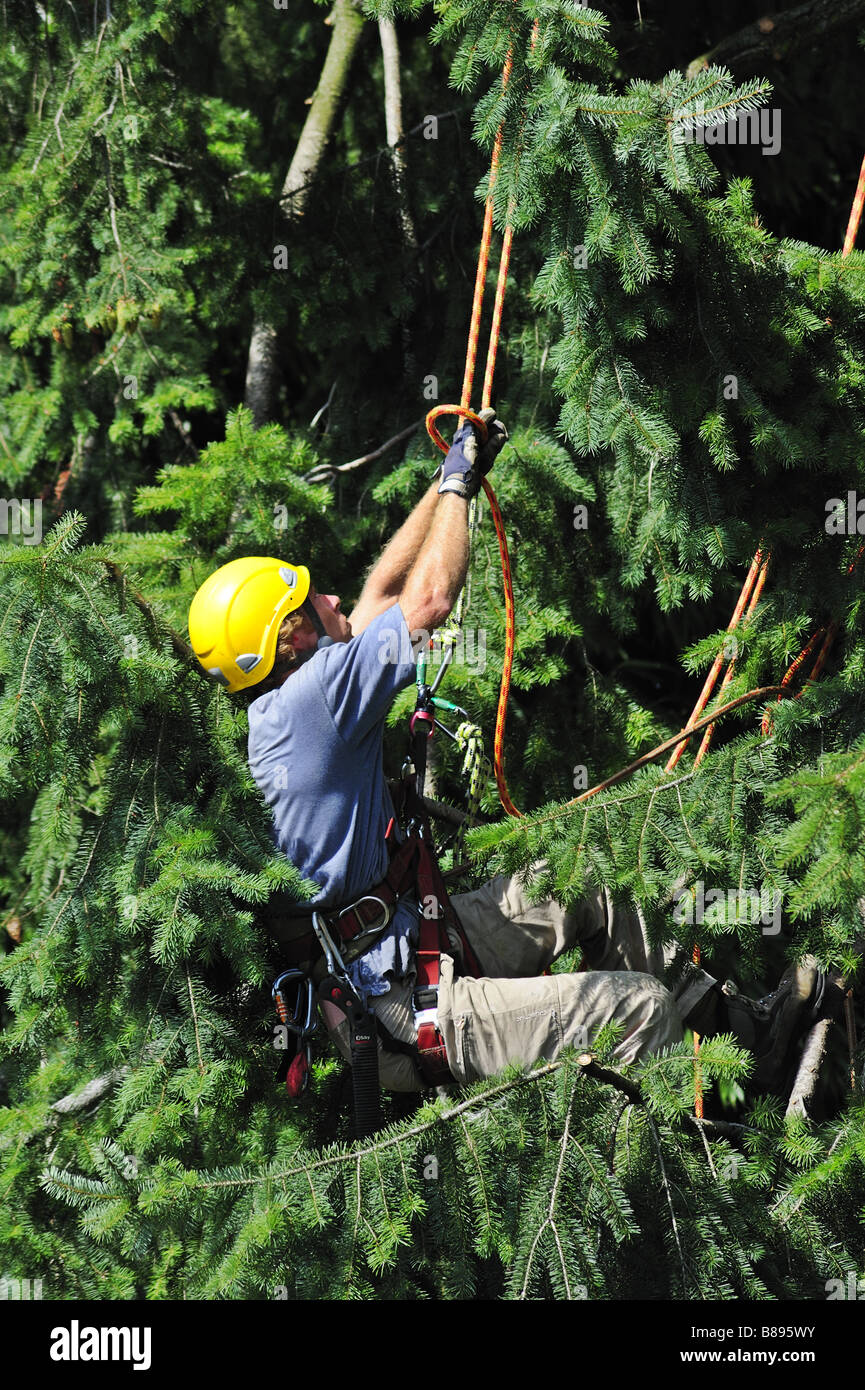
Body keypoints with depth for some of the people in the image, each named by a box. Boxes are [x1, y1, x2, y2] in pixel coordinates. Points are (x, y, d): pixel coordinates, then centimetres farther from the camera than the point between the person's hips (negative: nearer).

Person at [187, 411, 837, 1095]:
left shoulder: (279, 707, 7)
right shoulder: (310, 697, -23)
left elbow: (384, 589, 16)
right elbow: (428, 599, -21)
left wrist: (452, 475, 15)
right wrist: (457, 481, -6)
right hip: (399, 1016, -11)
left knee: (585, 886, 22)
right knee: (637, 1005, -9)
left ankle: (719, 1009, 35)